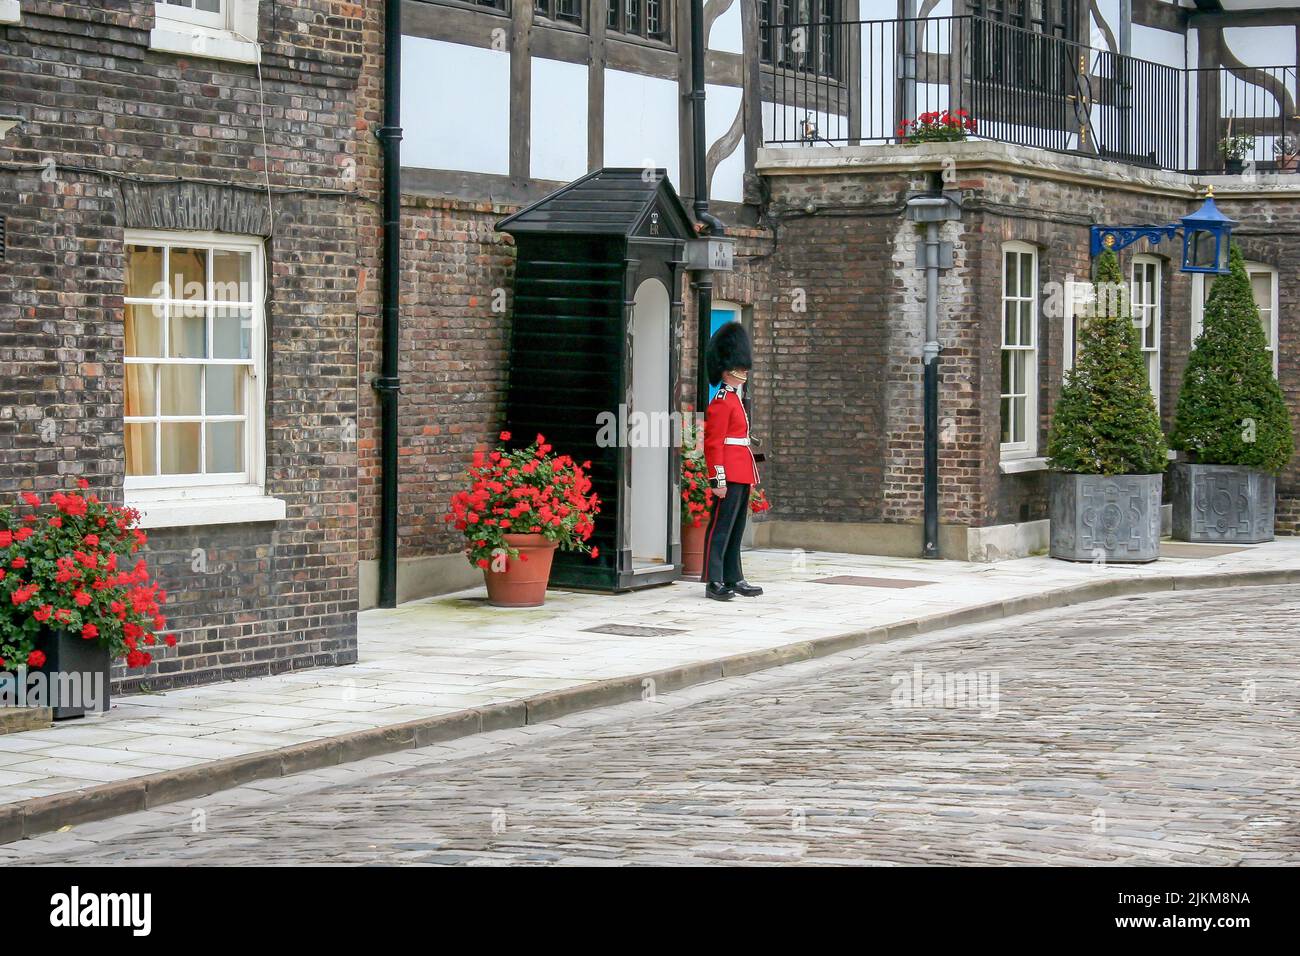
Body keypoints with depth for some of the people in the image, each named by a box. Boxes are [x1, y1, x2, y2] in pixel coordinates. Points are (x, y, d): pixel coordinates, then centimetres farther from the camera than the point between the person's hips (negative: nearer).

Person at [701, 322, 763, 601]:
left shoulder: (735, 400, 19)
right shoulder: (721, 403, -11)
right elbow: (713, 443, -16)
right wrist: (718, 479, -21)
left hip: (741, 476, 10)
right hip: (730, 476, -10)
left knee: (736, 530, 12)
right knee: (720, 528, -7)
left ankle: (733, 579, 17)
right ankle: (714, 583, -7)